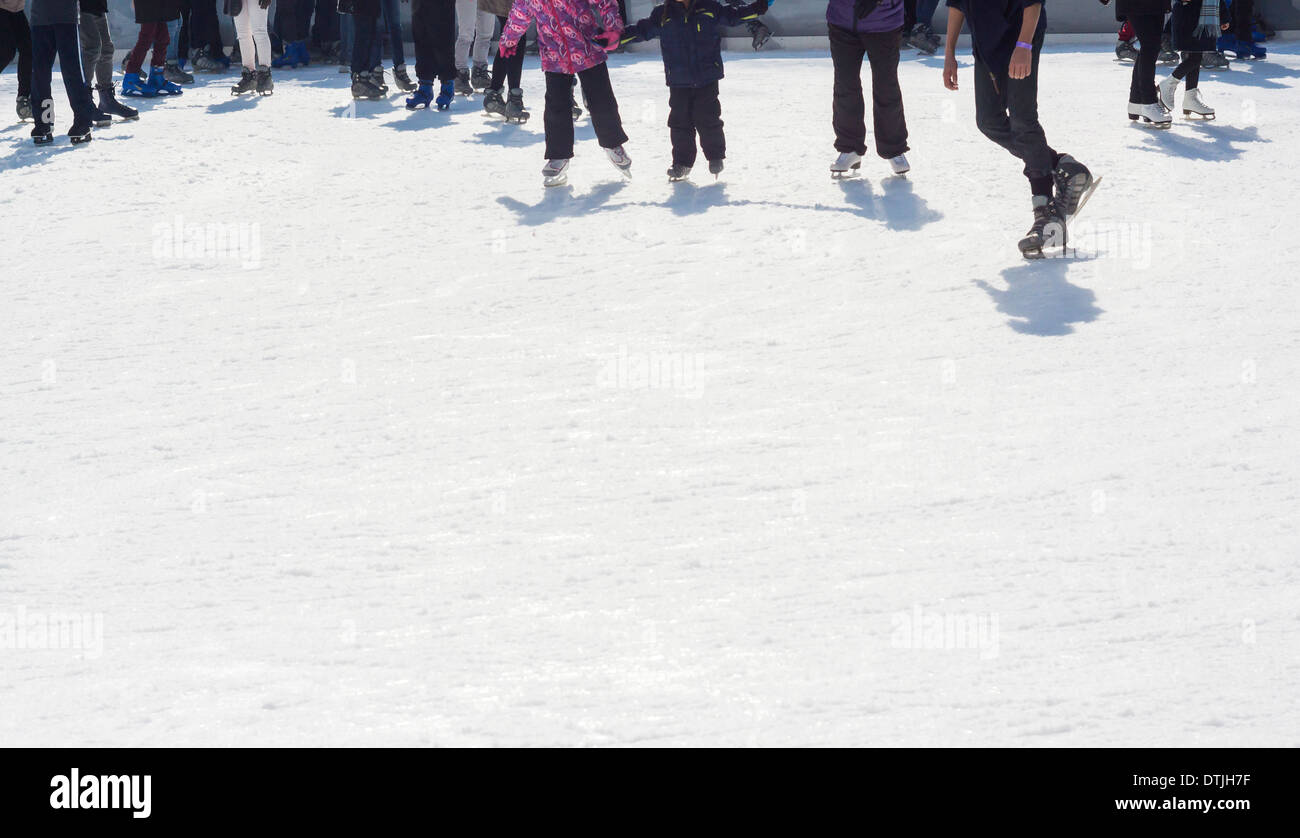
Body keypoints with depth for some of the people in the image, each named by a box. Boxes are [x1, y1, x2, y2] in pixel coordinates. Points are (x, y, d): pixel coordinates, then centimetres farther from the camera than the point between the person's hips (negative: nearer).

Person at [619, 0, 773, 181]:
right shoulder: (662, 15, 5)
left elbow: (733, 16, 12)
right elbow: (641, 30, 10)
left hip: (707, 78, -1)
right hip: (678, 82, 1)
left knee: (708, 118, -2)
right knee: (680, 121, 1)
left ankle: (715, 157, 17)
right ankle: (682, 162, 13)